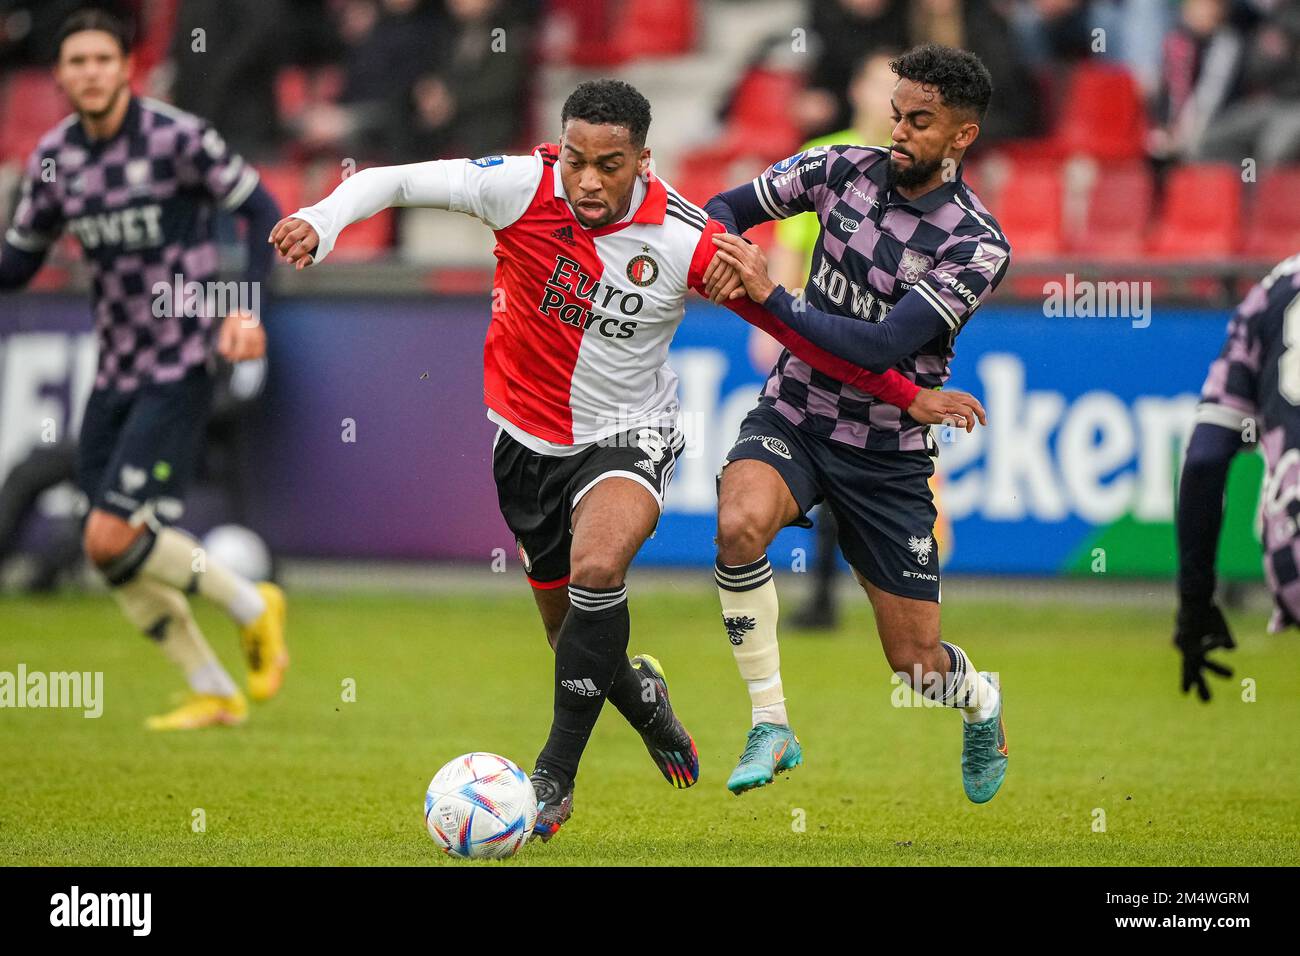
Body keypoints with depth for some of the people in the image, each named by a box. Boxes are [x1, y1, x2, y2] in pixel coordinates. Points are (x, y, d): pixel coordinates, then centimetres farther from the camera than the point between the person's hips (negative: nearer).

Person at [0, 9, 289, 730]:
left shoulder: (177, 137, -13)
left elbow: (261, 211, -6)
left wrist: (248, 305, -19)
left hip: (178, 367, -7)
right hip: (114, 371, 7)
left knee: (113, 537, -17)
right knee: (110, 555, 5)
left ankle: (252, 607, 5)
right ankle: (214, 694, 20)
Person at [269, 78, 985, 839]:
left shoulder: (687, 240, -19)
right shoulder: (523, 187, -18)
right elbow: (393, 181, -14)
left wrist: (910, 395, -7)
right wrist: (320, 221, -34)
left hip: (628, 435, -3)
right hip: (528, 433, 3)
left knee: (597, 568, -32)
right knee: (575, 637, 13)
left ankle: (557, 777, -20)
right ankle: (641, 694, 50)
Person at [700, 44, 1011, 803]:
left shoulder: (978, 246, -17)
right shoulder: (846, 169, -4)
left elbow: (884, 347, -26)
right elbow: (730, 207, 7)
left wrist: (771, 296, -29)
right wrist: (717, 252, -17)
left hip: (887, 455, -2)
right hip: (795, 417, 2)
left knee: (917, 665, 3)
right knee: (740, 522, -33)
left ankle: (981, 703, 43)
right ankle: (772, 728, -20)